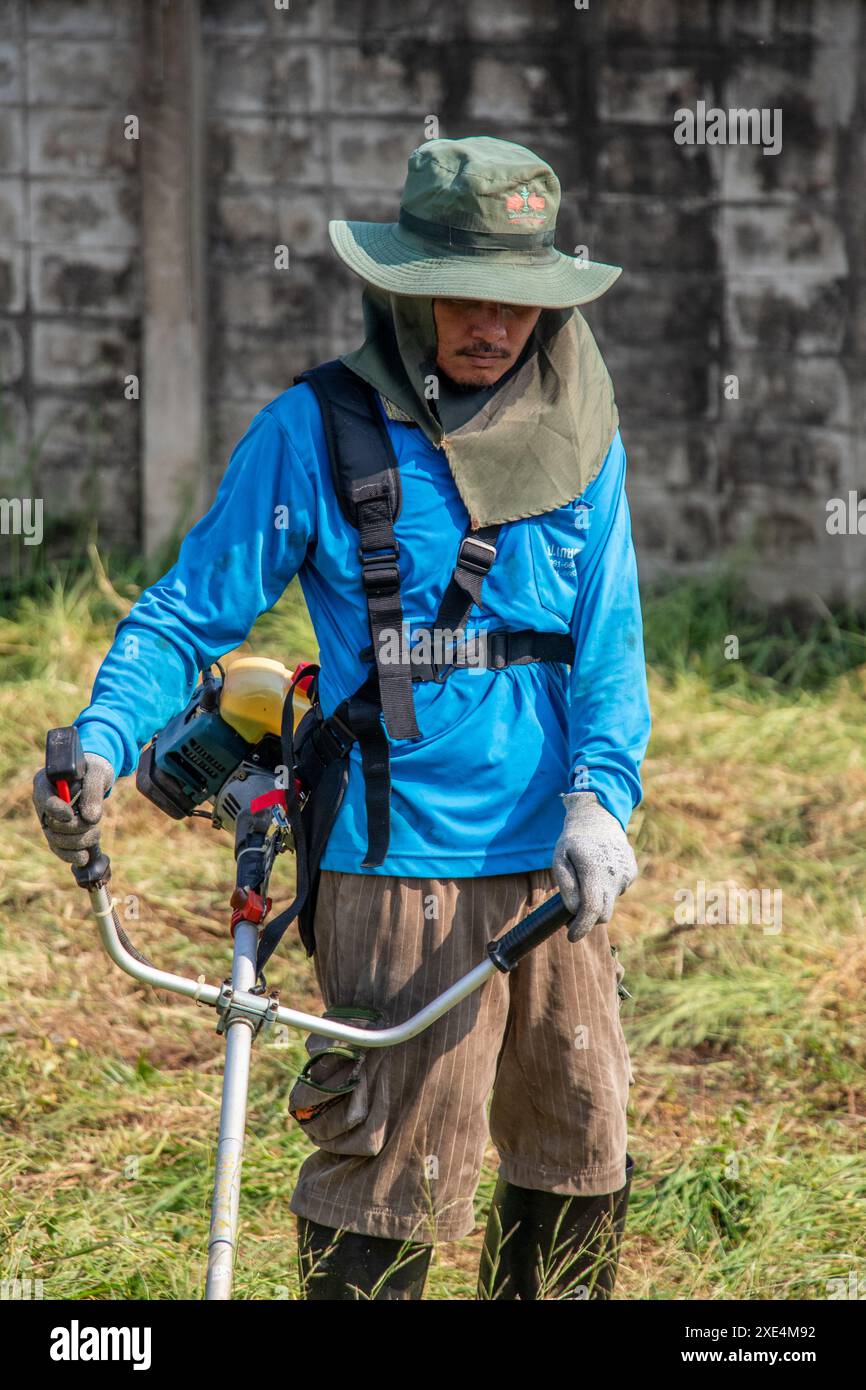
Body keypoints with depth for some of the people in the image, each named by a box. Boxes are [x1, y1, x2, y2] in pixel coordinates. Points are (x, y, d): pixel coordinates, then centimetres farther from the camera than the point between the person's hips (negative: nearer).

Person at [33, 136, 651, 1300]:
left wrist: (600, 796, -13)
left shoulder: (575, 429, 6)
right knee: (393, 1175, -7)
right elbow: (190, 613, -2)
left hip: (556, 865, 5)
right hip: (399, 866, -5)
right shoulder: (314, 433, -5)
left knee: (580, 1158, 15)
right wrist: (102, 738, -20)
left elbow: (609, 635, 4)